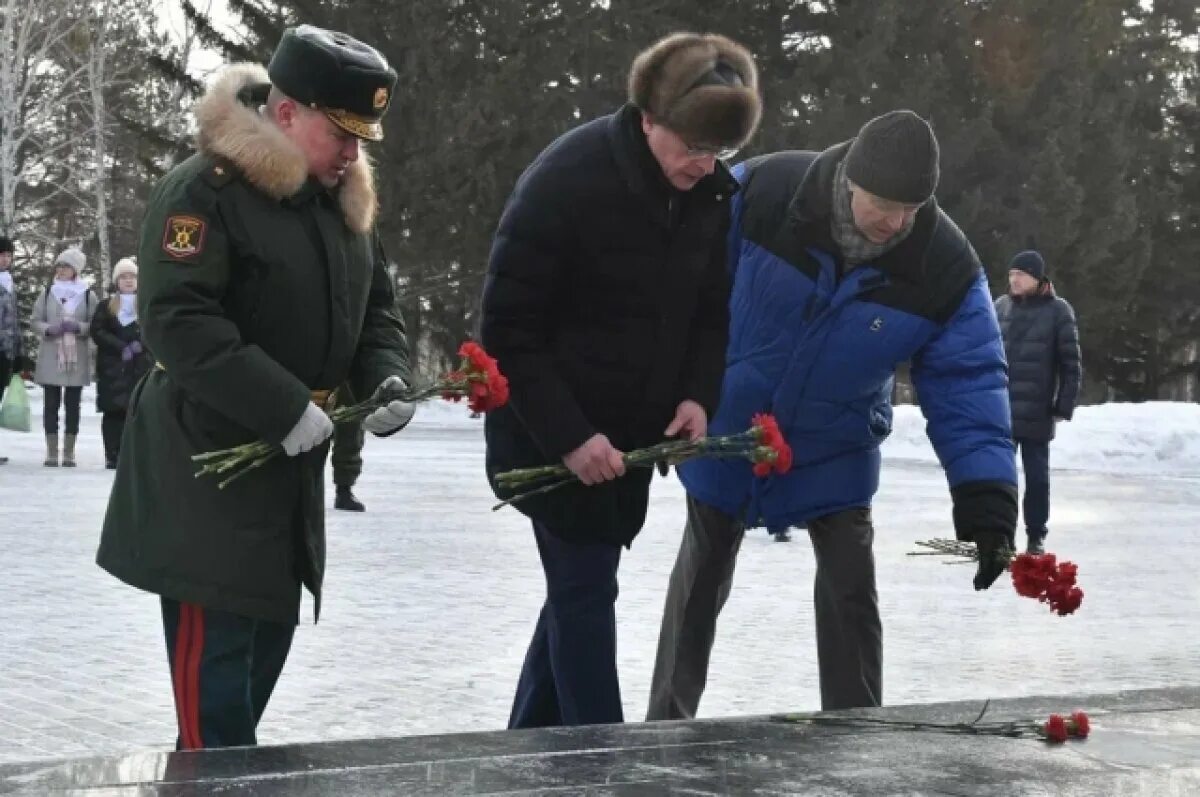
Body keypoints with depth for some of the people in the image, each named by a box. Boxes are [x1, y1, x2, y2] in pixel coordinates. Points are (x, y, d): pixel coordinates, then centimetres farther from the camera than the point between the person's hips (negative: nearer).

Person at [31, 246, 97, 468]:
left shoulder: (88, 295, 4)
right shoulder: (48, 292, 9)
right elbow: (35, 321, 7)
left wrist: (78, 327, -16)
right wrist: (49, 329, -12)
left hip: (77, 359, -1)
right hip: (50, 357, 1)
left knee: (73, 405, 1)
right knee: (51, 405, 0)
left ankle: (69, 453, 6)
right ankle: (51, 452, 3)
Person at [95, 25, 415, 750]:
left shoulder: (344, 201, 10)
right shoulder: (205, 190, -17)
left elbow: (375, 306, 19)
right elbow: (176, 318, -24)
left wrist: (387, 377, -3)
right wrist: (284, 406, -28)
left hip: (292, 461, 8)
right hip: (206, 460, -8)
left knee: (270, 633, 13)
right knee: (214, 646, -8)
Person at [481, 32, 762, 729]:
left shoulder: (714, 193, -3)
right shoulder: (567, 179, -22)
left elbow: (711, 312, 10)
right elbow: (509, 328, -19)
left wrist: (697, 396, -9)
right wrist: (567, 436, -24)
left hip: (636, 430, 6)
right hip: (551, 431, -6)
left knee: (581, 587, 12)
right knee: (586, 589, -8)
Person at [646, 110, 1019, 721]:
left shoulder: (947, 269, -24)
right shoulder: (760, 194, -28)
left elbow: (967, 384, -21)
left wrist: (986, 501, -32)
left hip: (834, 456, 0)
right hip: (724, 435, 0)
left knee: (851, 593, -6)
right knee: (701, 581, 13)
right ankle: (666, 726, 29)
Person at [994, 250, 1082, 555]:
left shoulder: (1057, 310, -4)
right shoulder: (1000, 307, 6)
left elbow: (1071, 363, -4)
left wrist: (1064, 406, -8)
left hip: (1037, 413, -3)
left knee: (1037, 476, 5)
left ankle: (1036, 537, 15)